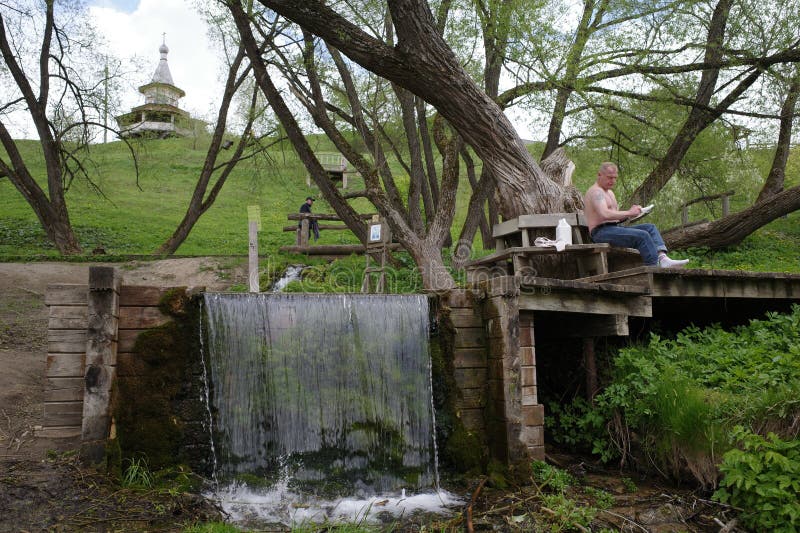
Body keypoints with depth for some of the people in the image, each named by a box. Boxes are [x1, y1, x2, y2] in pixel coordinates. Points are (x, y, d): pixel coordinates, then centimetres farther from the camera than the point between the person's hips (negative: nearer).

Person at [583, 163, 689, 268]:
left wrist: (631, 212, 3)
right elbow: (605, 214, -25)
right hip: (601, 232, -10)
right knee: (642, 235, -25)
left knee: (650, 227, -1)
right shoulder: (596, 191, -9)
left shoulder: (610, 192, 25)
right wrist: (629, 213, -18)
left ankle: (663, 258, -19)